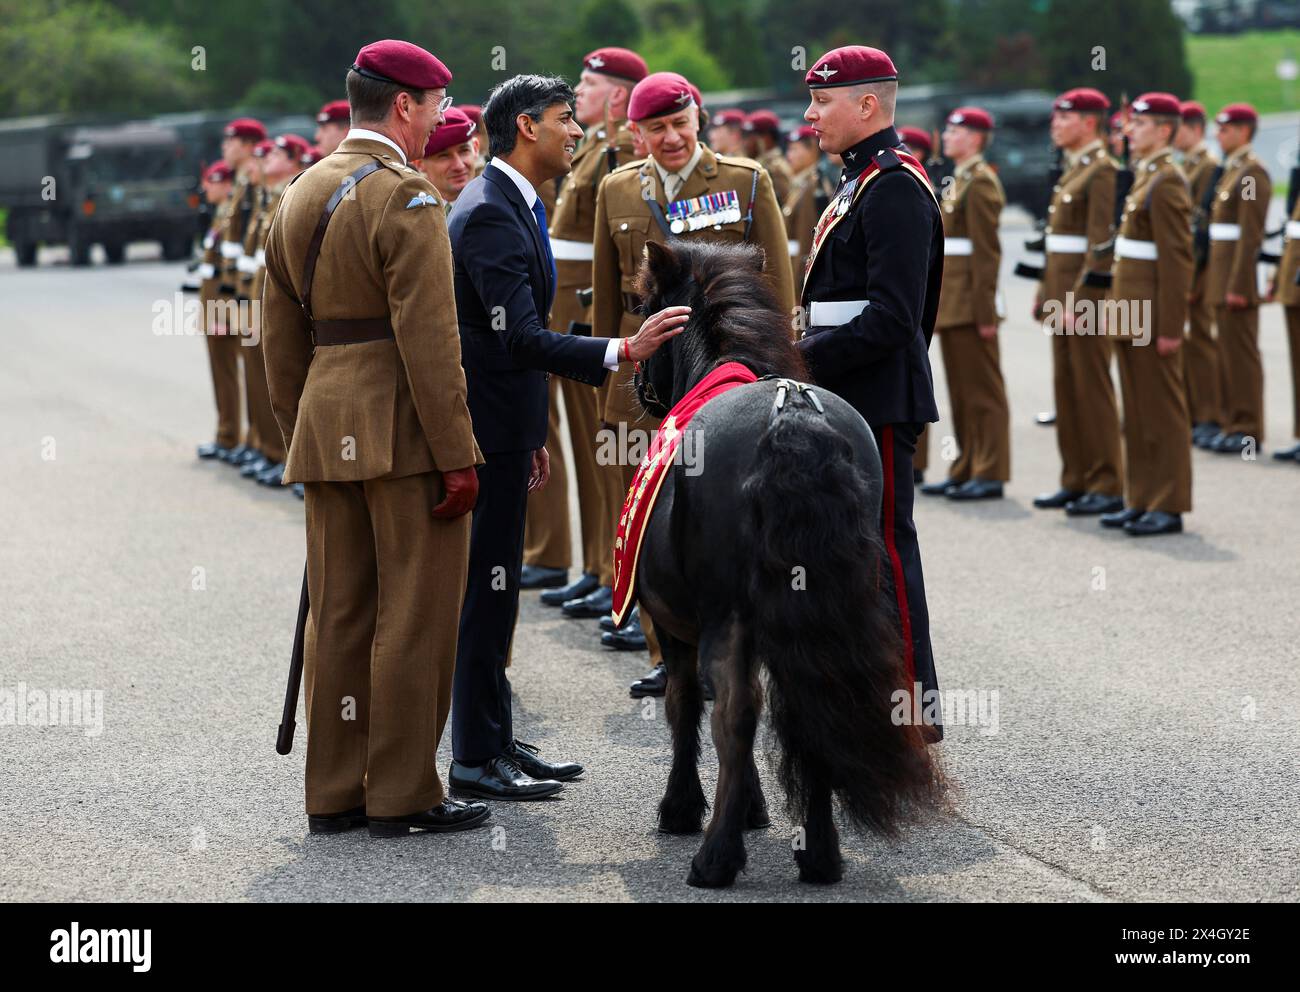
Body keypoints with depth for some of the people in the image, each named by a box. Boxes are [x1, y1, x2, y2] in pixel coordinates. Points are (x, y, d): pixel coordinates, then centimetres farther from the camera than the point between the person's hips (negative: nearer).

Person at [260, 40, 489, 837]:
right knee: (414, 614, -1)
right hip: (404, 435, -8)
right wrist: (458, 456, -15)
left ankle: (335, 792, 16)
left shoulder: (299, 196, 14)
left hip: (327, 433, 8)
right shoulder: (405, 197, -12)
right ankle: (403, 794, 2)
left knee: (340, 614, 11)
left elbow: (281, 338, 17)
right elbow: (429, 340, -17)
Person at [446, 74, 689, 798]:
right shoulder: (490, 216, -19)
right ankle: (476, 758, 0)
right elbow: (521, 338, -28)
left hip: (504, 424, 11)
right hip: (487, 431, -10)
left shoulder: (513, 207, 15)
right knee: (488, 585, -5)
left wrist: (533, 435, 23)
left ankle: (497, 741, 22)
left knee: (496, 586, 14)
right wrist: (622, 352, -36)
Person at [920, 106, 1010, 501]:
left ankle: (990, 473, -1)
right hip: (951, 302, 10)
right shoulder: (960, 180, 17)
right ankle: (967, 470, 17)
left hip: (970, 301, -10)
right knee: (961, 390, 12)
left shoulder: (980, 182, -12)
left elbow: (987, 251, -17)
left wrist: (983, 309, -20)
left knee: (982, 389, -4)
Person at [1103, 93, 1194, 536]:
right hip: (1131, 314, 10)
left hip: (1152, 316, -10)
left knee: (1162, 411, -3)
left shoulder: (1167, 182, -14)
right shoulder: (1147, 176, 15)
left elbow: (1177, 258, -19)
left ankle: (1169, 507, 2)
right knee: (1137, 413, 12)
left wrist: (1170, 327, -21)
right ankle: (1142, 501, 17)